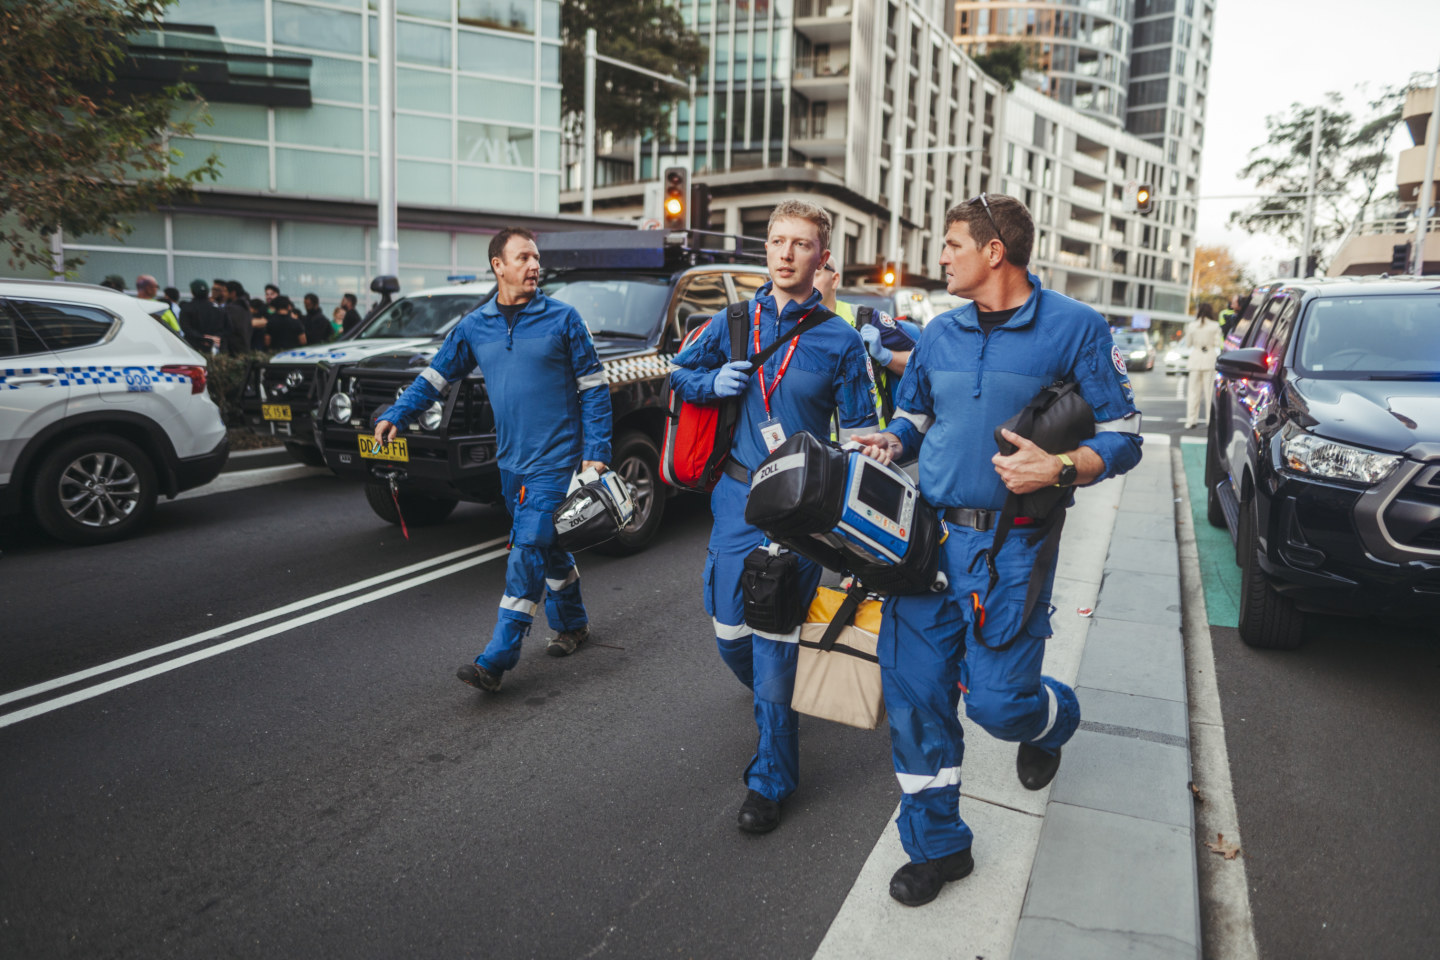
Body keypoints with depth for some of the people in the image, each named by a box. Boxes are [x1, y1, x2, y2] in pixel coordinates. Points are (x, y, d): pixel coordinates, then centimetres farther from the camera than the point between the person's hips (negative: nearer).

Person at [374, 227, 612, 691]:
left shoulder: (561, 319, -6)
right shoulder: (474, 326, 6)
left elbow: (594, 387, -4)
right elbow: (437, 376, 14)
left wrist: (595, 453, -9)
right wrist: (394, 415, 1)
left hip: (554, 460, -5)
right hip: (511, 461, 5)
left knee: (529, 553, -9)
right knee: (547, 548, 16)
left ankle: (496, 660, -5)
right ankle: (572, 624, 37)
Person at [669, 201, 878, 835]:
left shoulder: (840, 341, -2)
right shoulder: (734, 322, 5)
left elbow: (860, 434, 0)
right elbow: (679, 373, 18)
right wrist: (712, 383, -6)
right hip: (738, 496, 4)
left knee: (775, 642, -2)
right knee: (729, 629, 11)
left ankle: (770, 780, 14)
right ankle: (774, 698, 46)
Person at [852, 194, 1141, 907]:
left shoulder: (1075, 328, -2)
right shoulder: (939, 333, 12)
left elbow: (1123, 439, -2)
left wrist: (1060, 469, -21)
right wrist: (891, 442, 1)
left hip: (1010, 545, -4)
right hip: (927, 534, 5)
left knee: (994, 698, -4)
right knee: (913, 694, 4)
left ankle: (1052, 719, 37)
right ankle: (936, 844, 23)